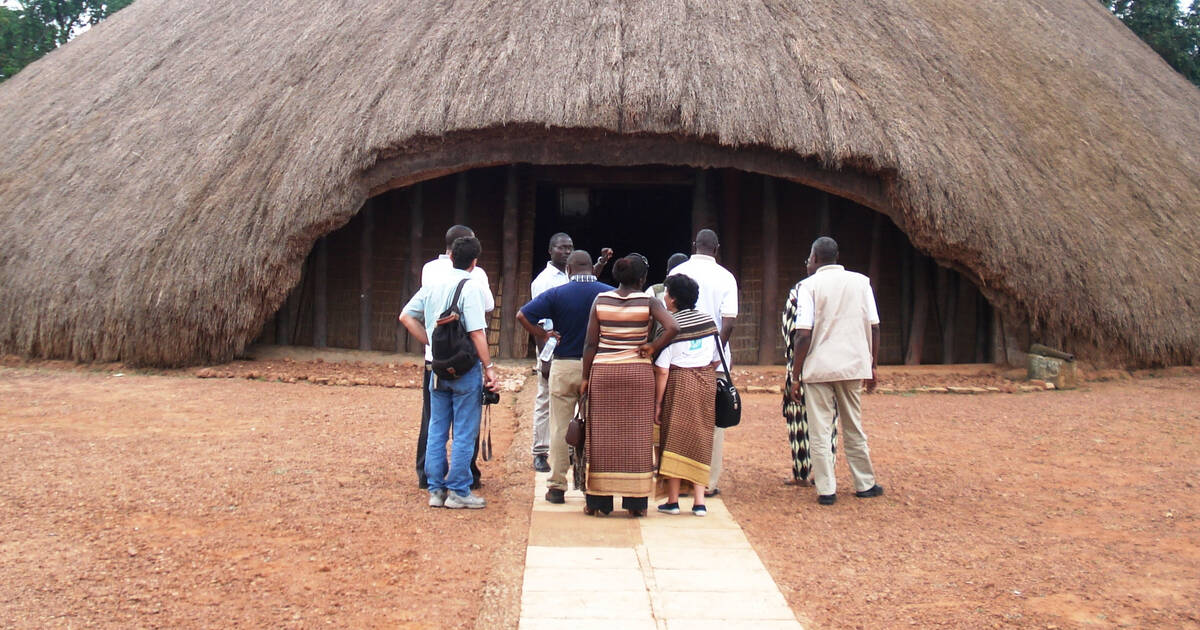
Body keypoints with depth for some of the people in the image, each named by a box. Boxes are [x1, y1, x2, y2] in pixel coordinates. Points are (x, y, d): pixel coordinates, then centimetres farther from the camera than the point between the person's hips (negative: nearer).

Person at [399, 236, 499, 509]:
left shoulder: (432, 285, 7)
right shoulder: (470, 288, -13)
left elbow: (406, 317, 11)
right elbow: (477, 332, -17)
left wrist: (431, 340, 12)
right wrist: (489, 367, -11)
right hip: (466, 368, -6)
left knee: (436, 430, 11)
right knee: (464, 433, 1)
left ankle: (436, 489, 15)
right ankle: (458, 491, 4)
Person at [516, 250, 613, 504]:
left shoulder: (557, 294, -4)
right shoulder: (610, 293, -1)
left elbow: (523, 315, -10)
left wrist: (542, 336, 0)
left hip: (564, 366, -1)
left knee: (560, 428, 5)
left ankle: (557, 486, 6)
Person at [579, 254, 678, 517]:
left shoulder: (601, 300, 1)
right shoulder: (648, 302, -4)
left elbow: (591, 343, 0)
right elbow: (672, 327, -18)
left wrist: (585, 377, 4)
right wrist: (652, 347, -4)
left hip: (603, 372, 1)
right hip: (638, 374, -1)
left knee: (602, 436, 7)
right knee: (637, 437, 5)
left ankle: (599, 500, 9)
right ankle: (636, 502, 8)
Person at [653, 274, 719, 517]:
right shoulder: (708, 321, 5)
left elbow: (662, 371, -11)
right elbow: (716, 360, 9)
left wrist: (658, 403, -7)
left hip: (679, 382, -4)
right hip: (706, 383, 4)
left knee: (674, 439, 3)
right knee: (700, 440, 9)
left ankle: (672, 500, 3)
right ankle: (699, 501, 5)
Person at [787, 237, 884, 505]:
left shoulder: (810, 285, -4)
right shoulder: (861, 281, 7)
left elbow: (803, 334, -10)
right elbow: (874, 327, 6)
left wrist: (795, 376, -6)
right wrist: (873, 367, 14)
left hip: (819, 368, -4)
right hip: (853, 365, 4)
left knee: (820, 432, 2)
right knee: (853, 428, 16)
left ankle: (826, 490, 1)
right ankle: (865, 484, 23)